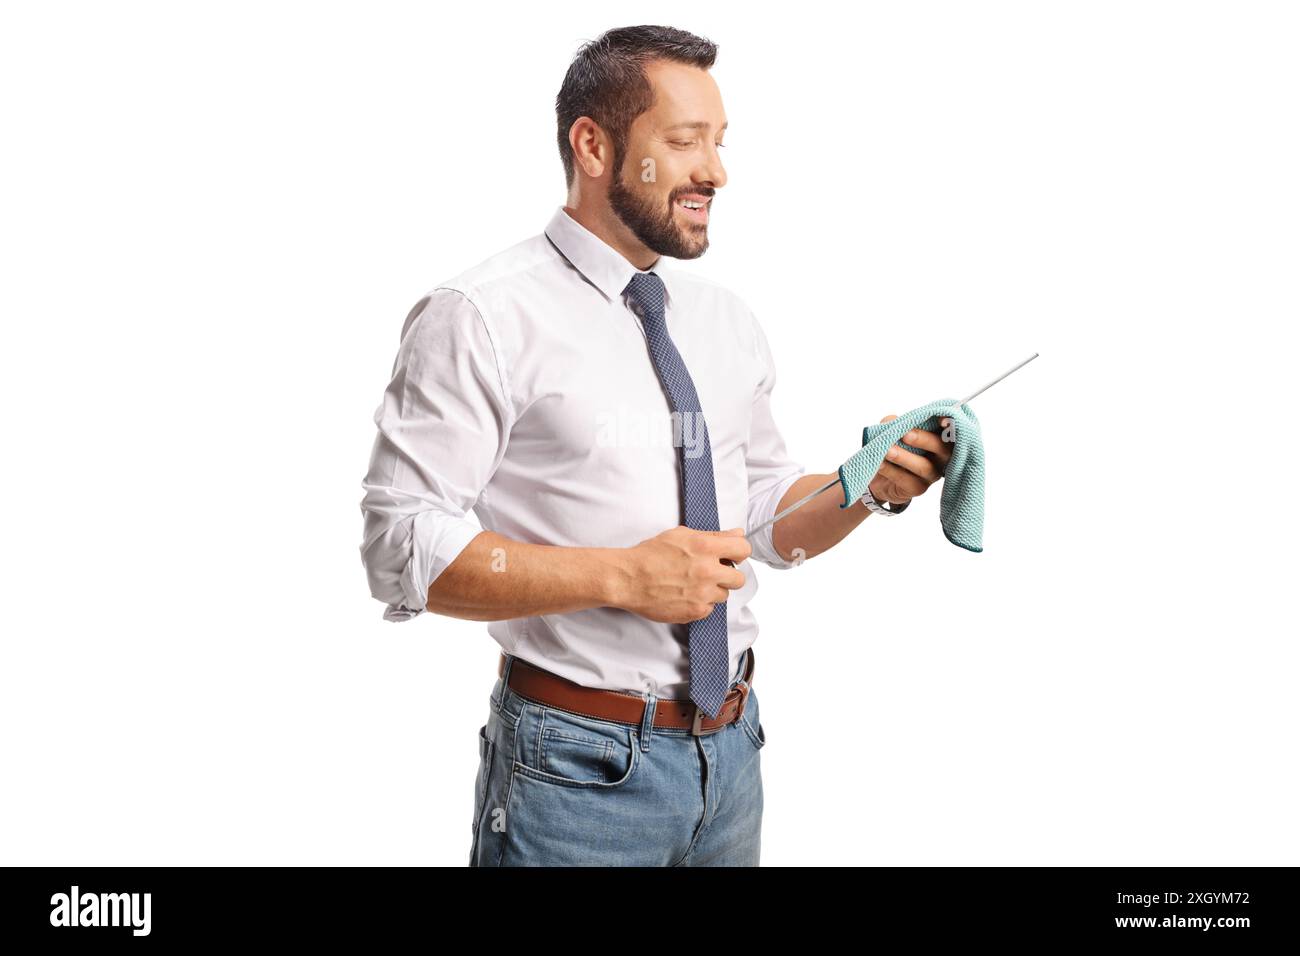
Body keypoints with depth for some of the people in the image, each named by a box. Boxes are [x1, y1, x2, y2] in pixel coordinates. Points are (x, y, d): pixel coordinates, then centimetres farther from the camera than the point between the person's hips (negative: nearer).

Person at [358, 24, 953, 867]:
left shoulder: (729, 322, 8)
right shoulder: (482, 319, -12)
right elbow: (404, 549, -17)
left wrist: (872, 486, -4)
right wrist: (621, 576, -23)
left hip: (730, 752, 6)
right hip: (579, 762, -6)